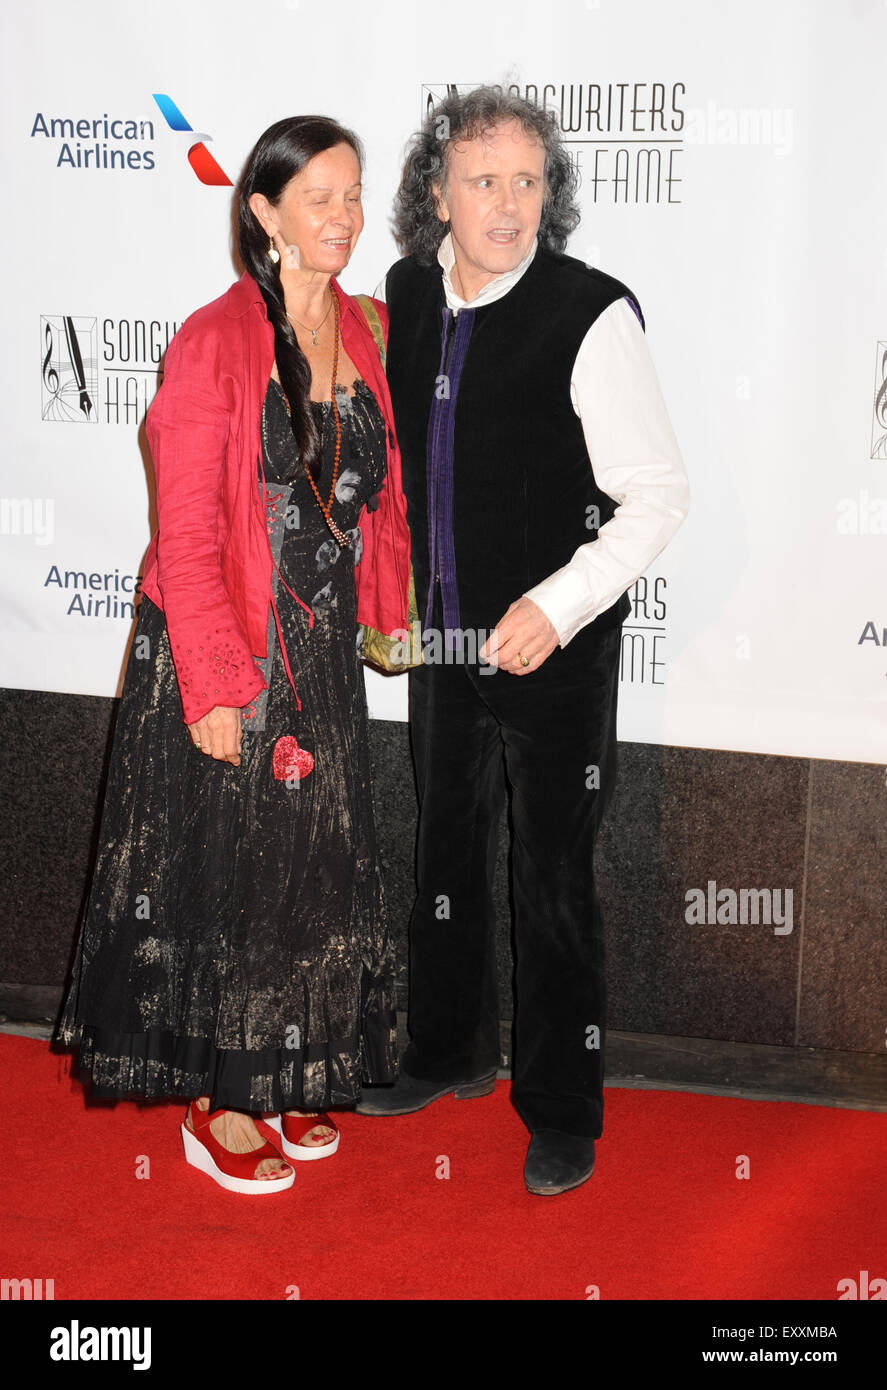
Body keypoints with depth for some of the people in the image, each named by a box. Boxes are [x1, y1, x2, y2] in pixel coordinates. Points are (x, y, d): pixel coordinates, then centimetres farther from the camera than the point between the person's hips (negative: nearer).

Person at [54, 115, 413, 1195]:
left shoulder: (369, 329, 5)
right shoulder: (214, 341, -13)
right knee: (224, 872, 6)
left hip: (323, 654, 6)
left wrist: (387, 611, 7)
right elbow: (186, 536, -15)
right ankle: (216, 1106, 23)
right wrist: (213, 688, -17)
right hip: (225, 656, -6)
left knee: (315, 871, 14)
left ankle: (282, 1082, 33)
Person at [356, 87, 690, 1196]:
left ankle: (562, 1111, 21)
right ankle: (451, 1052, 41)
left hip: (555, 649, -6)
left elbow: (659, 495, -15)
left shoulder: (591, 315, -16)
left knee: (552, 884, 3)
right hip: (442, 641, 6)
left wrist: (556, 606, -23)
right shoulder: (403, 297, 1)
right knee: (445, 855, 19)